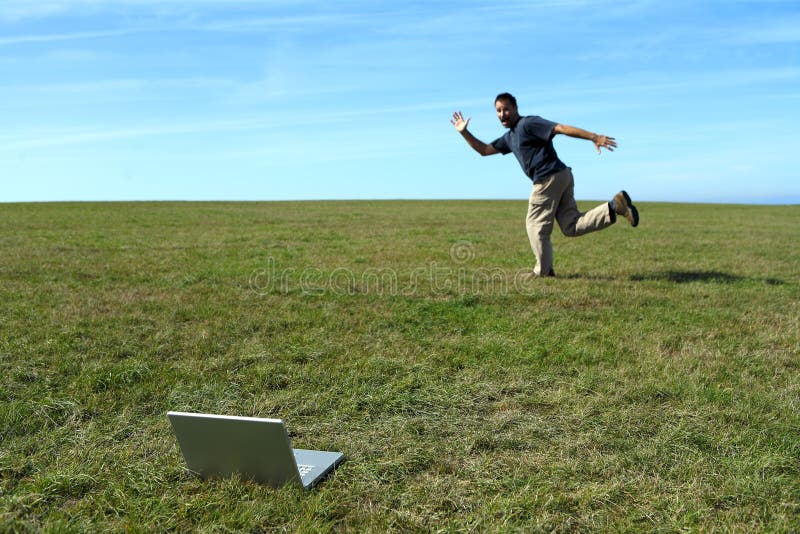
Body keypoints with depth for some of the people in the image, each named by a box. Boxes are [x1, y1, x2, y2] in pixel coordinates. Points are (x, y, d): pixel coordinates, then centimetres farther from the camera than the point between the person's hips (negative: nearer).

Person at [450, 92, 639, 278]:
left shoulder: (528, 124, -5)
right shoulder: (509, 137, 24)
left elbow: (562, 128, -15)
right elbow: (484, 150, 31)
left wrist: (594, 137, -23)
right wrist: (464, 132, 21)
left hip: (549, 179, -9)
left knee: (536, 225, 2)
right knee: (571, 226, 6)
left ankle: (542, 271, 12)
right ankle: (613, 206, -4)